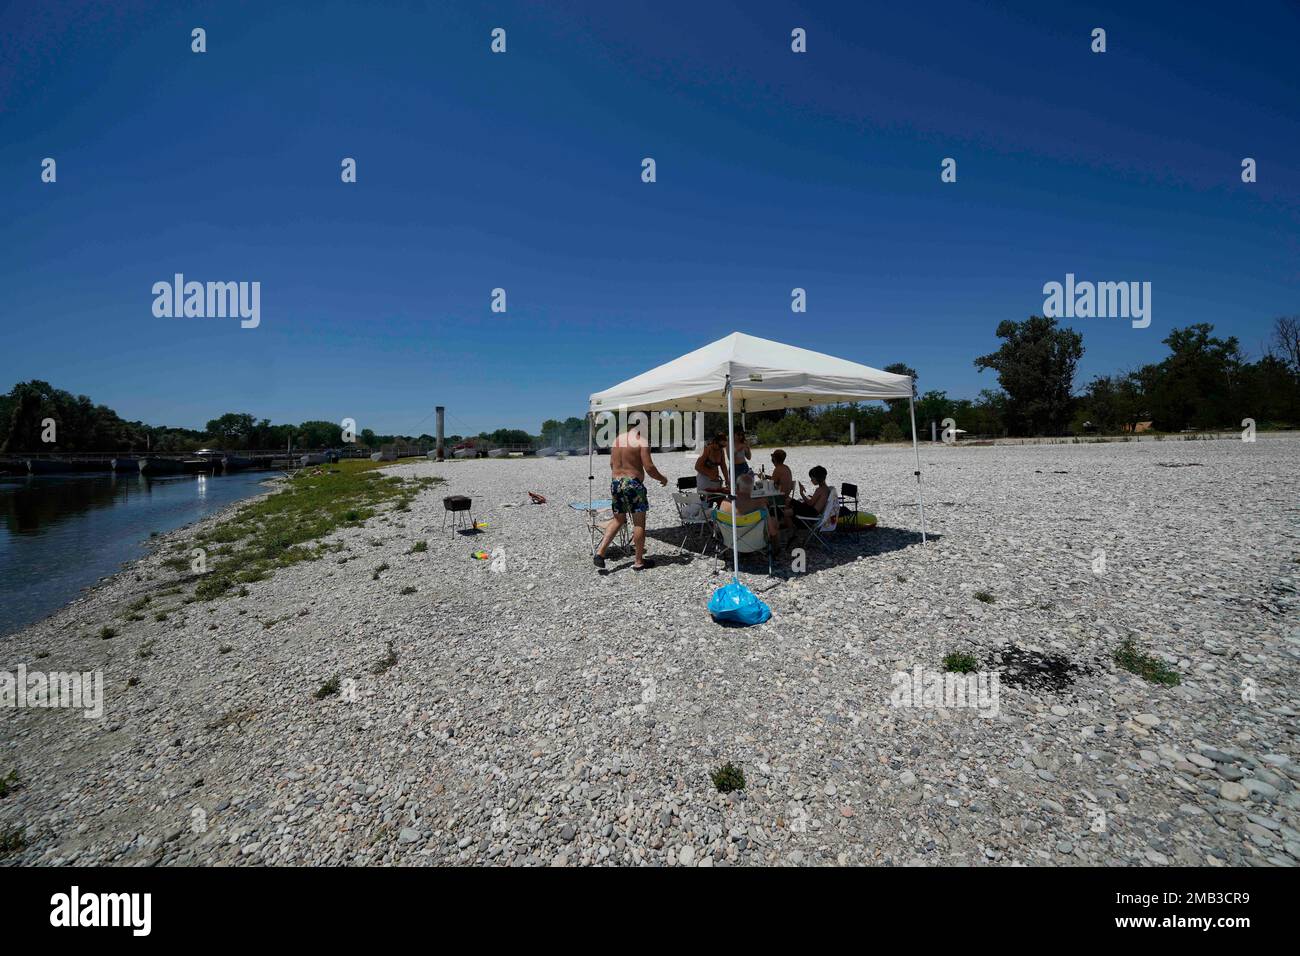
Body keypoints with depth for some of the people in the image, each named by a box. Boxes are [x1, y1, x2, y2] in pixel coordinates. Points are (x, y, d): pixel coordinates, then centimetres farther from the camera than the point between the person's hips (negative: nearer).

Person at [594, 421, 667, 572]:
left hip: (615, 482, 7)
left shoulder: (616, 440, 11)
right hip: (633, 484, -7)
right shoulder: (641, 442, -9)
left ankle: (600, 552, 10)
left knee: (618, 520, 18)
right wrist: (662, 479, 3)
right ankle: (639, 562, 10)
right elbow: (649, 468, -14)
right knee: (639, 522, 4)